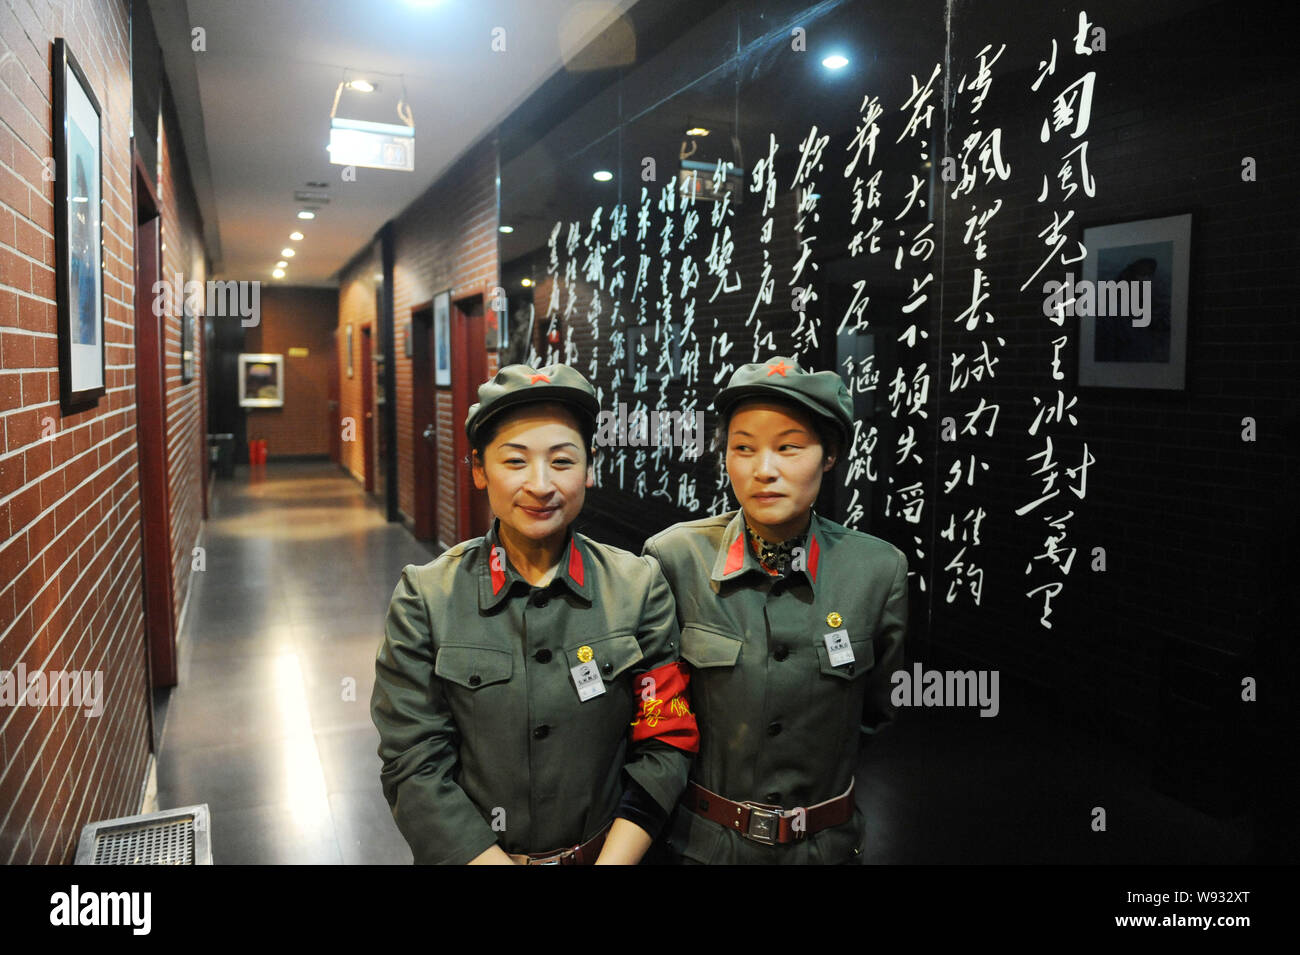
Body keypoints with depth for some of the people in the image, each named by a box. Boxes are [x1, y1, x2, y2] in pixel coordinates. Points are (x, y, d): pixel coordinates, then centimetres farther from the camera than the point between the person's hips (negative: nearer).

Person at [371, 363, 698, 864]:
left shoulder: (640, 586, -10)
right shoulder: (426, 597, -13)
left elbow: (664, 746, -9)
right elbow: (414, 769, -13)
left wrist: (613, 860, -18)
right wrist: (494, 861, -20)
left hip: (610, 850, 1)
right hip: (471, 855, 0)